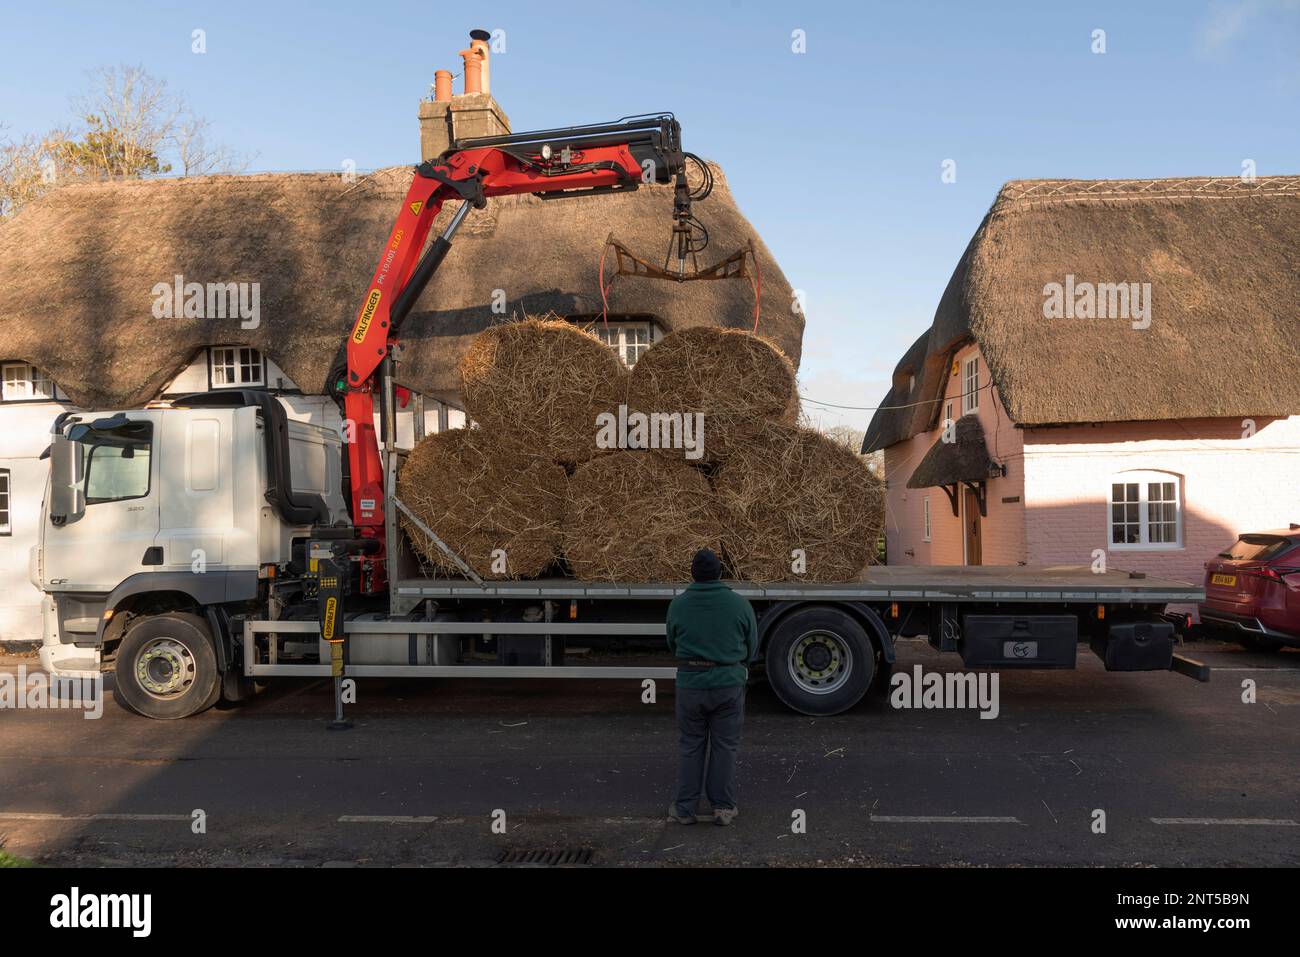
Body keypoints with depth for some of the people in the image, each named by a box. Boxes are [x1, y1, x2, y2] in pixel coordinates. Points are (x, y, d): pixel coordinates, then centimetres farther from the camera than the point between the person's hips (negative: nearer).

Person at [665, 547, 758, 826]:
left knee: (690, 745, 12)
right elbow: (752, 646, 5)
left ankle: (684, 808, 18)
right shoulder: (739, 604, -6)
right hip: (729, 681, 0)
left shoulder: (678, 604, -5)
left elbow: (672, 644, 7)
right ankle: (723, 808, 18)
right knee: (724, 745, 11)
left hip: (690, 682, 1)